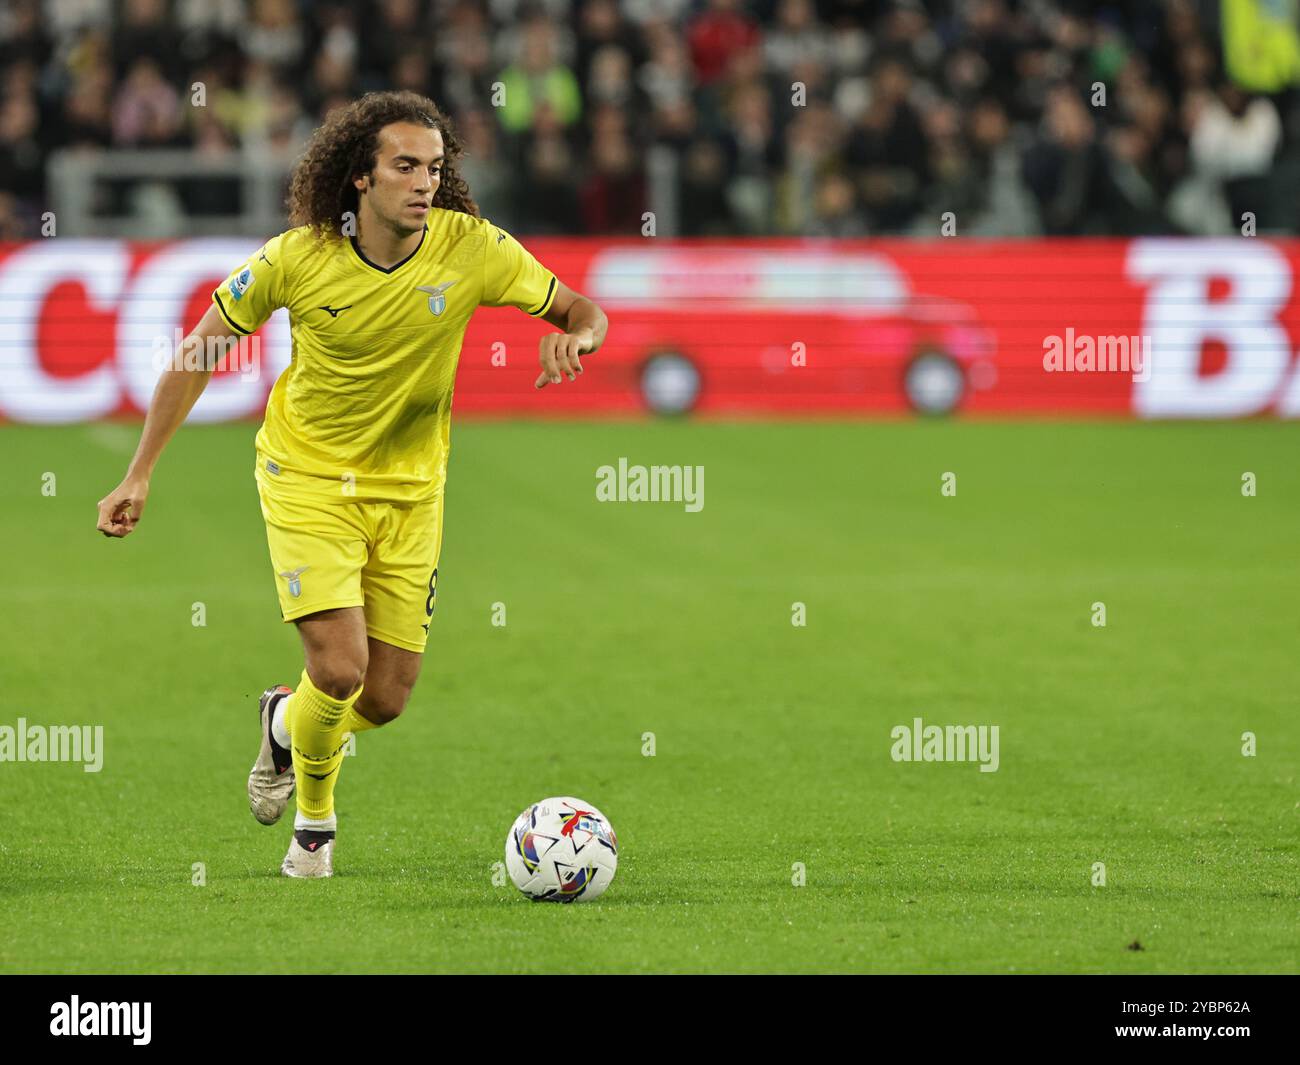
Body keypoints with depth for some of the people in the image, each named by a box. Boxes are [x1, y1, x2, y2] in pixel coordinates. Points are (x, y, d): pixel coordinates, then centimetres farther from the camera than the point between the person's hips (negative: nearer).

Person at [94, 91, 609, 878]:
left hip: (409, 488, 3)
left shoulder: (472, 248, -15)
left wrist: (576, 335, -29)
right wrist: (140, 475, -7)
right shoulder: (298, 258, -17)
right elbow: (198, 353, -5)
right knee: (340, 667, -18)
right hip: (308, 477, -3)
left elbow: (581, 309, -3)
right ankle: (315, 820, 13)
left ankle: (287, 722, 40)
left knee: (386, 699, 3)